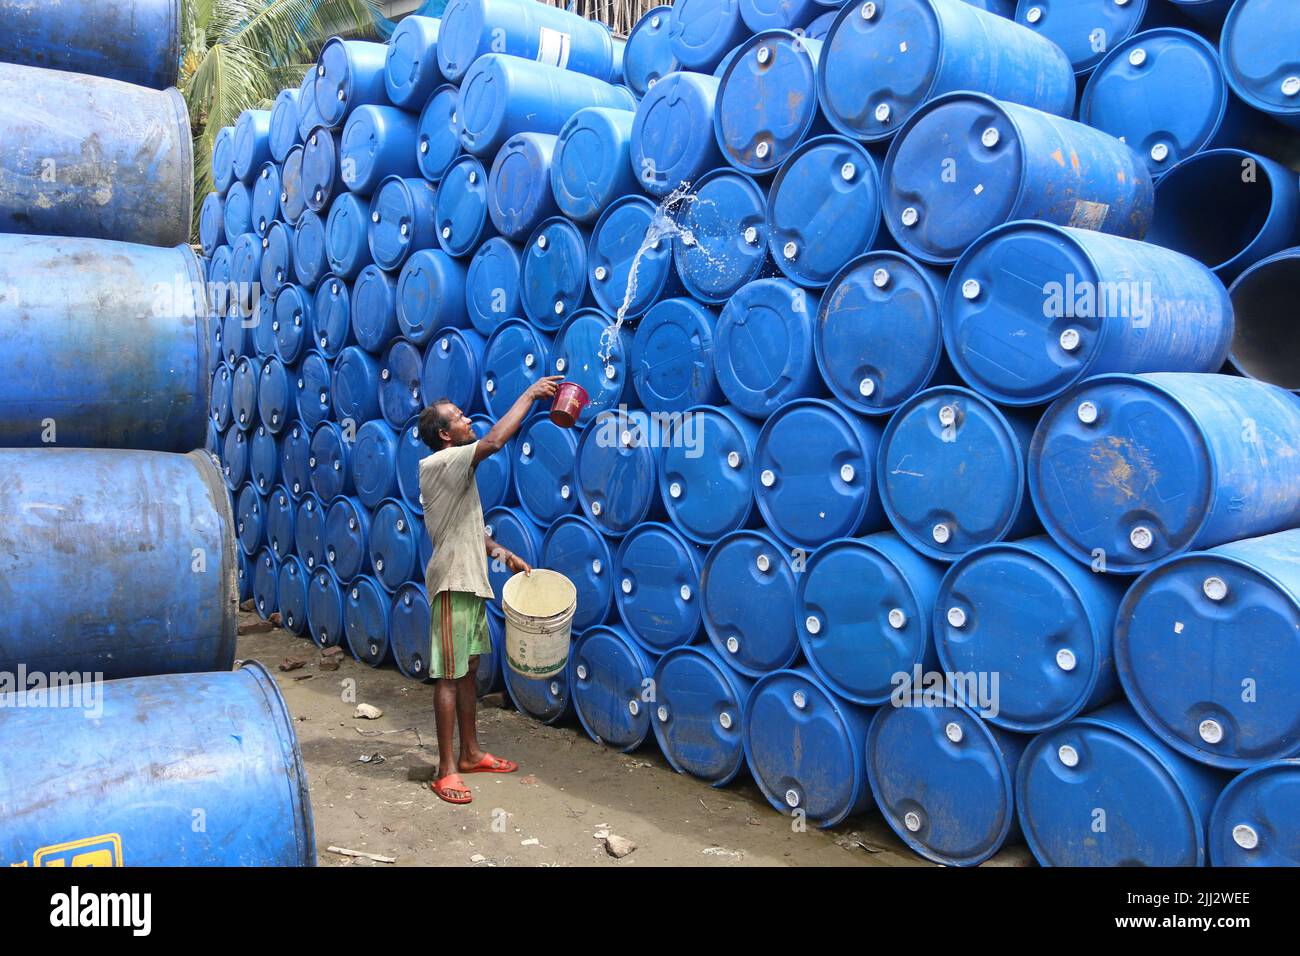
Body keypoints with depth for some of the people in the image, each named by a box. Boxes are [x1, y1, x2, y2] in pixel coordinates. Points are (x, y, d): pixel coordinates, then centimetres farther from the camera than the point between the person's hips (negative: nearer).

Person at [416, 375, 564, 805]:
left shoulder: (458, 470, 16)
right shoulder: (439, 464, -15)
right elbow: (494, 441, -28)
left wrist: (501, 553, 9)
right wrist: (531, 393, -18)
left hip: (472, 582, 10)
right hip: (453, 584, -10)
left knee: (469, 671, 16)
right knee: (449, 677, -4)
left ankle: (470, 754, 27)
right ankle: (446, 770, 3)